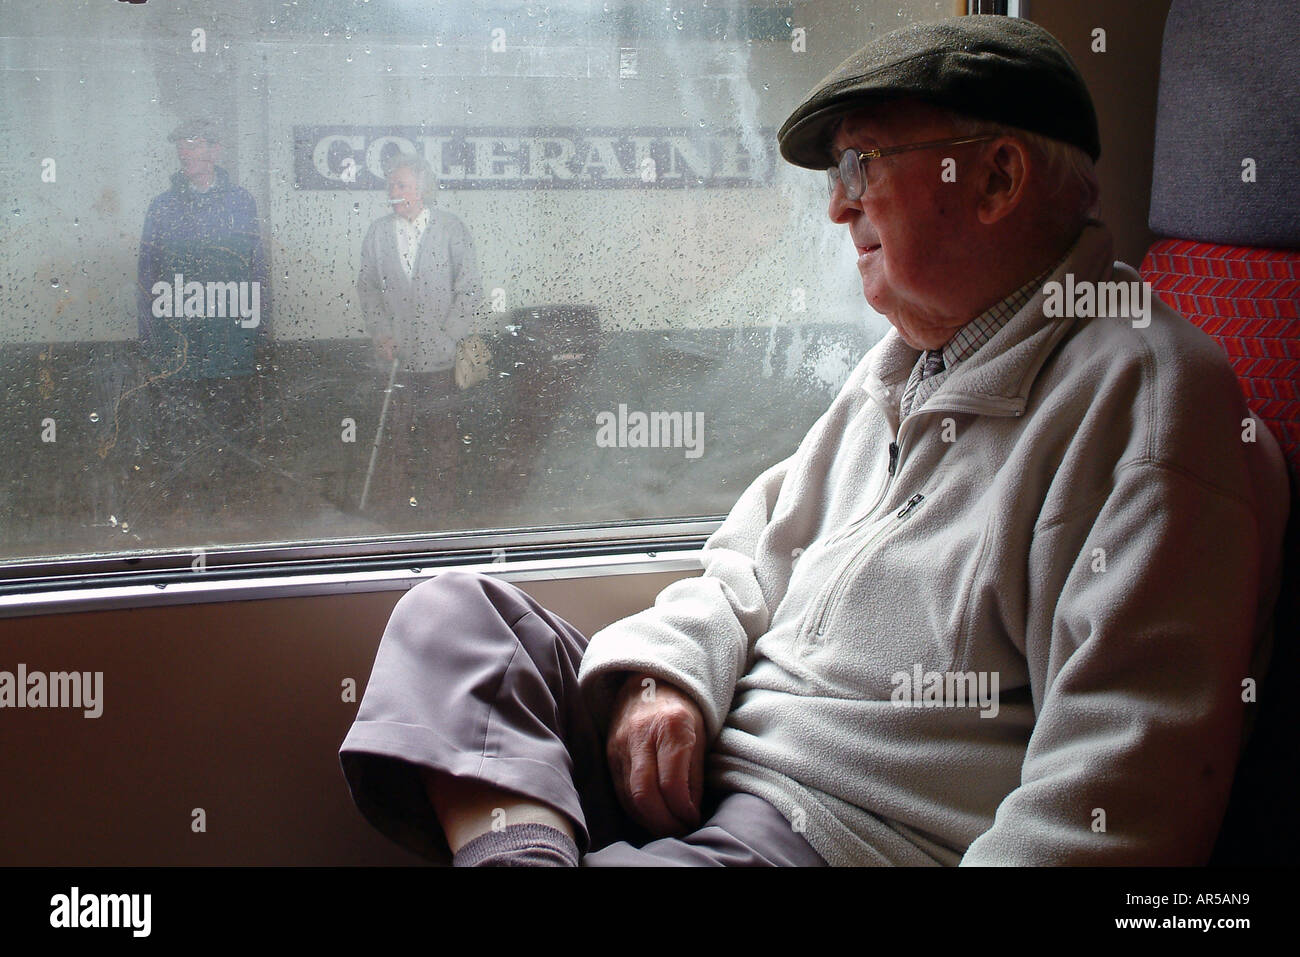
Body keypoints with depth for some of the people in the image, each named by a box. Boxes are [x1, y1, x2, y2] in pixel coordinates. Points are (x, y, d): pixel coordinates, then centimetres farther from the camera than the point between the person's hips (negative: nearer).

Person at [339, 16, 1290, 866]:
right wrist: (663, 673, 0)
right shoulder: (900, 366, 17)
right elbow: (753, 563, 20)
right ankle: (525, 843, -21)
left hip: (844, 835, -10)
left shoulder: (1148, 394, -14)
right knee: (455, 607, -1)